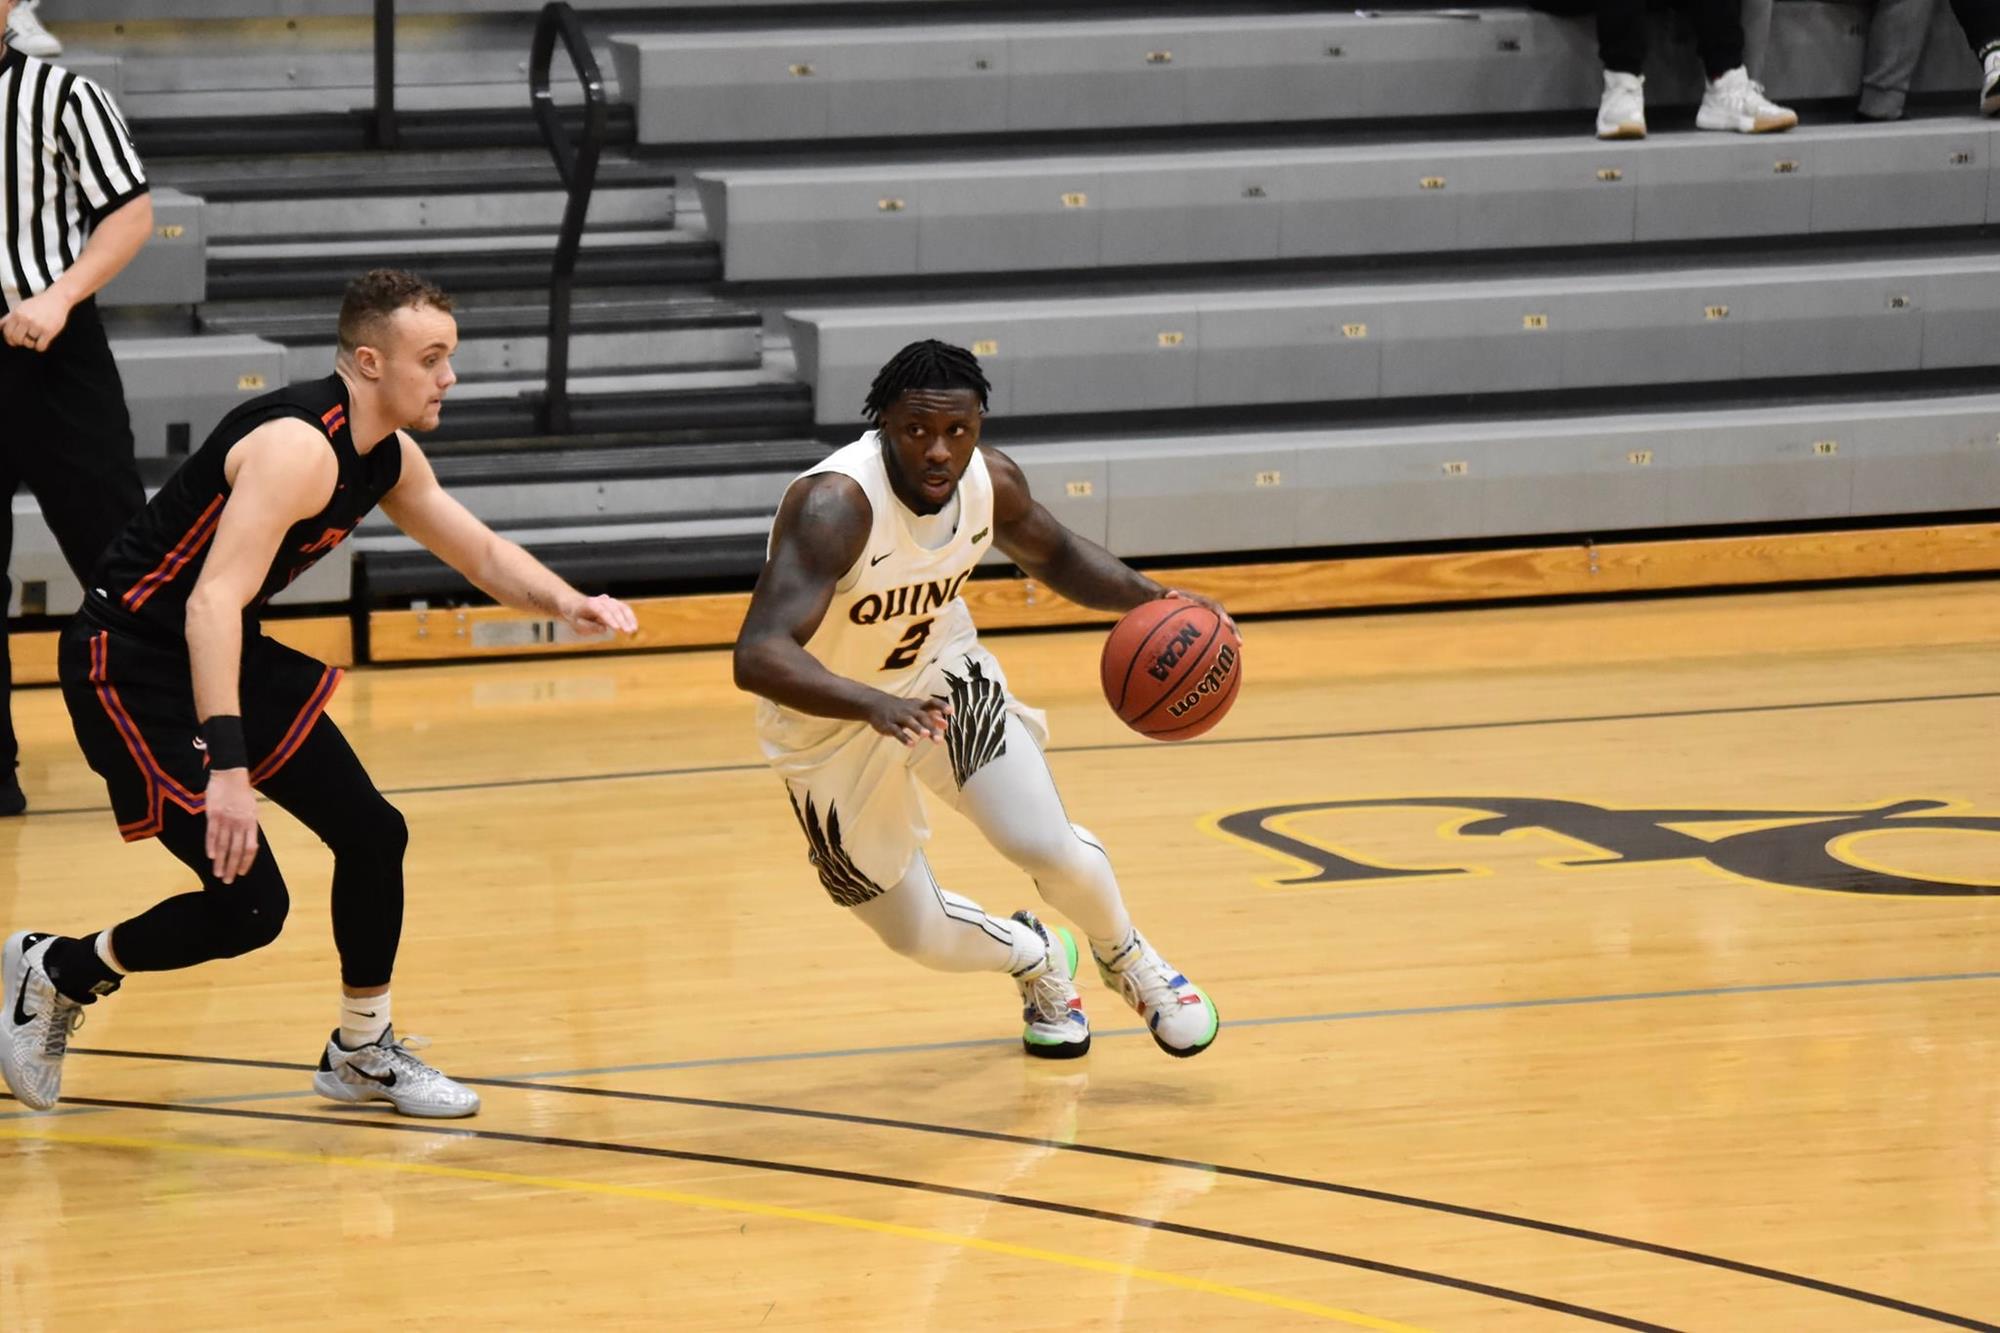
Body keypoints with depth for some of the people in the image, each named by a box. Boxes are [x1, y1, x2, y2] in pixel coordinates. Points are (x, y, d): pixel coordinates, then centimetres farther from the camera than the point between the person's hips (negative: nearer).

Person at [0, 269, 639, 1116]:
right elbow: (212, 603, -36)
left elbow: (481, 553, 17)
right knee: (250, 906, -14)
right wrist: (227, 767, -43)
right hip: (132, 662, -10)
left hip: (224, 657, 10)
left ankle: (363, 1054, 28)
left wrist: (563, 603, -4)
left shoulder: (387, 457, 3)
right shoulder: (300, 448, -27)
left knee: (372, 834, 10)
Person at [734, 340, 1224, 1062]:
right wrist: (873, 706, -61)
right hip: (831, 724, -3)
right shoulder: (835, 505, -35)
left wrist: (1147, 596, -9)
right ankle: (1036, 959, 38)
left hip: (944, 676, 4)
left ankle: (1126, 958, 18)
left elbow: (1053, 554, 9)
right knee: (923, 938, 2)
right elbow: (758, 656, -45)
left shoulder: (990, 480, -15)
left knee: (1050, 849, -17)